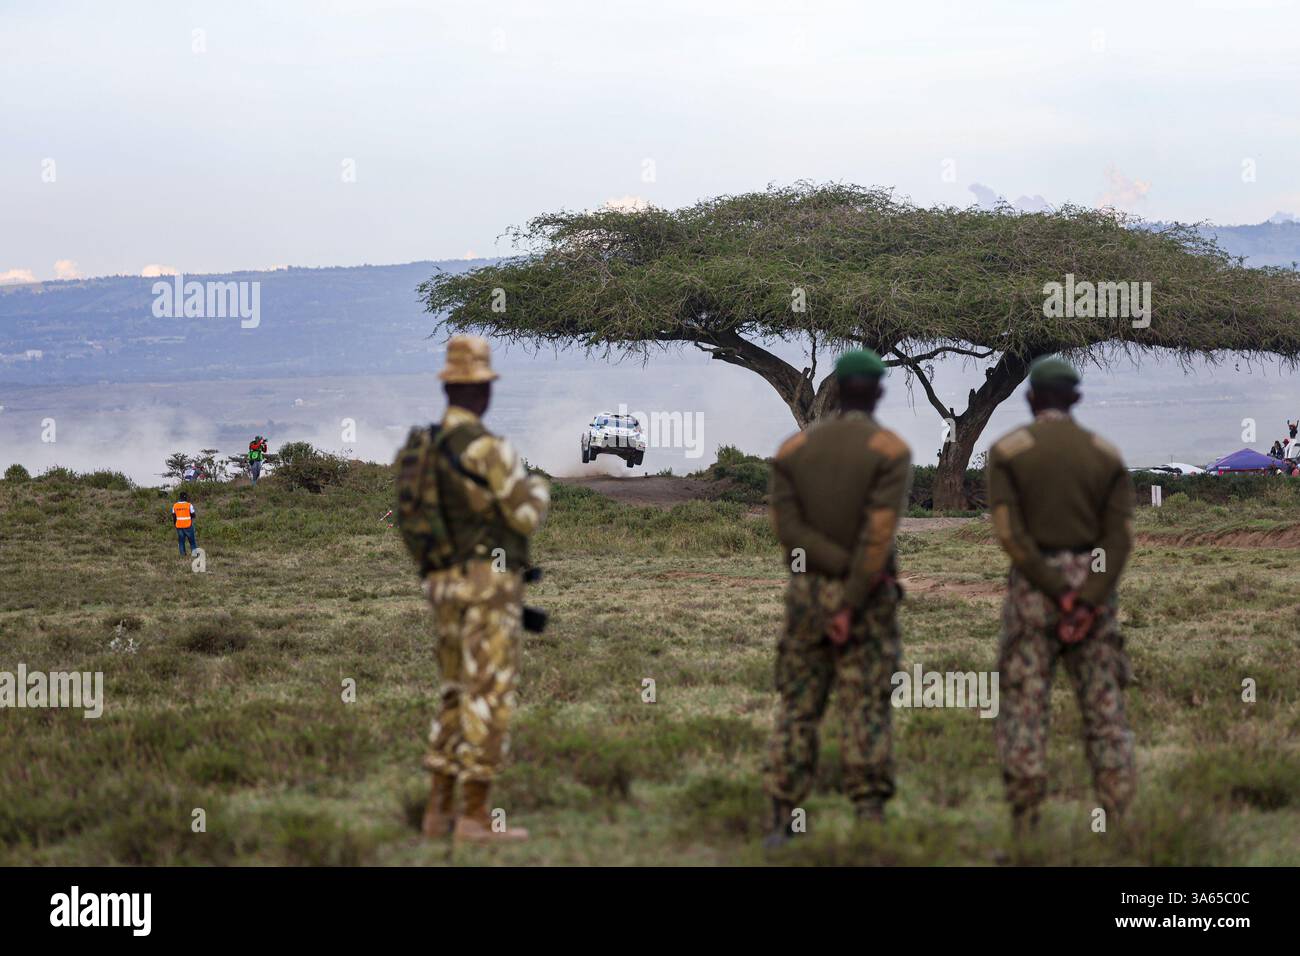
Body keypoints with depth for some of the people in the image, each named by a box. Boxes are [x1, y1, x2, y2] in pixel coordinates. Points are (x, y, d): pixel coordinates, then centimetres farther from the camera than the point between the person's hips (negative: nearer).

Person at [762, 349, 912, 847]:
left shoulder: (793, 448, 3)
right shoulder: (891, 451, -8)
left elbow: (789, 528, -8)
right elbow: (878, 534, -18)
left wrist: (846, 574, -10)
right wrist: (852, 605, -16)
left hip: (806, 594, 3)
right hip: (870, 599, -3)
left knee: (797, 710, 8)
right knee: (867, 712, -1)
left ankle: (783, 824, 5)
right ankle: (869, 824, -3)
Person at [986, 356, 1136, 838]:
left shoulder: (1006, 450, -2)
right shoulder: (1107, 454, 5)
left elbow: (1008, 532, -12)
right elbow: (1120, 537, -6)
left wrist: (1059, 594, -12)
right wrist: (1087, 600, -13)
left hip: (1034, 588, -2)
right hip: (1095, 590, 2)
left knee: (1024, 711, 0)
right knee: (1105, 709, 5)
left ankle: (1024, 834, -5)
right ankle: (1119, 823, 0)